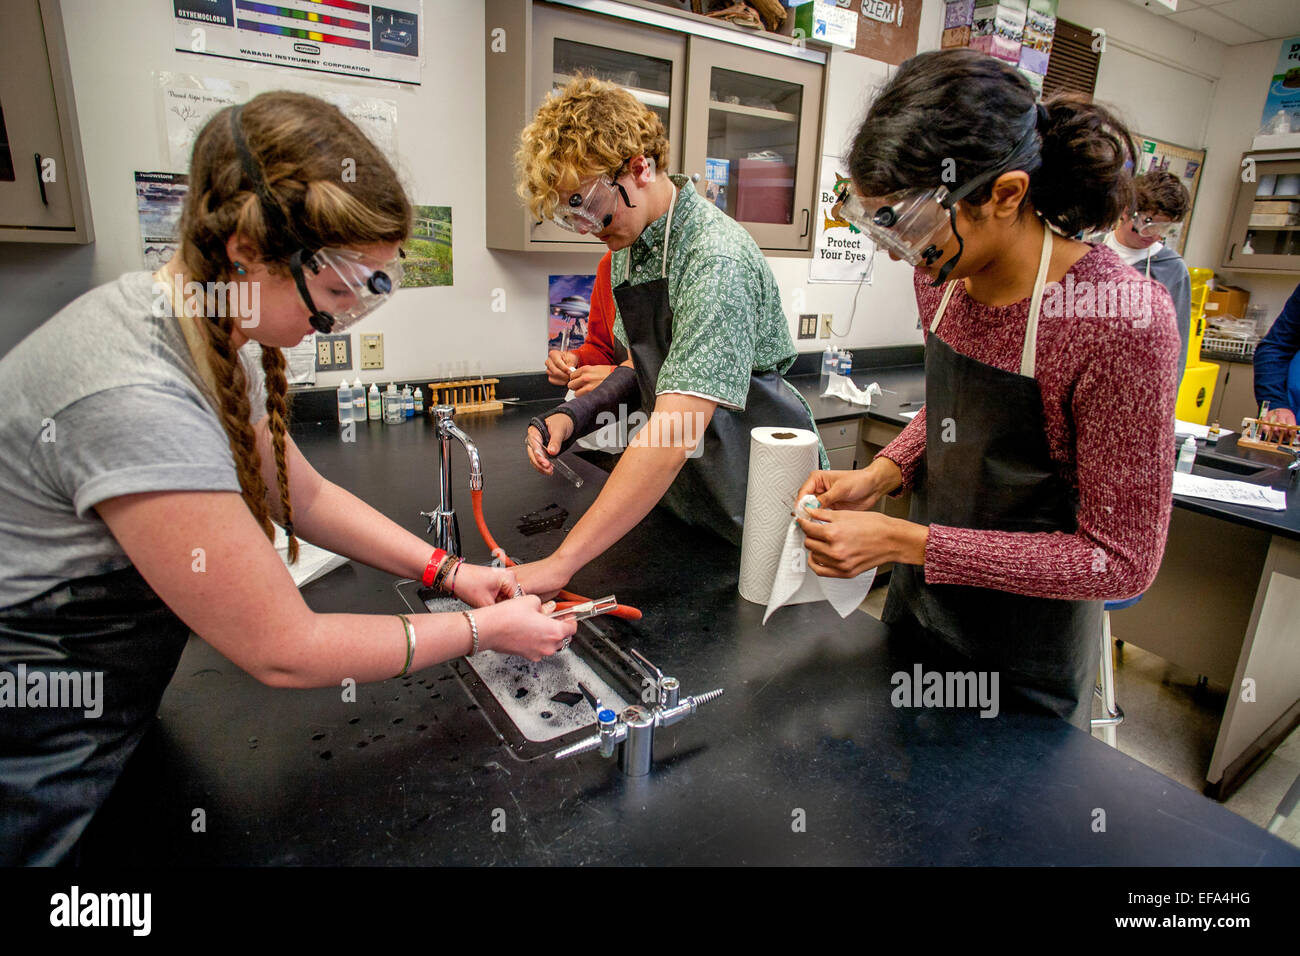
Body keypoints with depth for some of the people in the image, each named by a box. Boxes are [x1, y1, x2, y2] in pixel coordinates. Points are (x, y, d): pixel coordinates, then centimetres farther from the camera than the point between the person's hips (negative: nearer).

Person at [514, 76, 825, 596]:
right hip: (685, 502, 8)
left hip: (758, 511, -7)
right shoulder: (627, 247, 3)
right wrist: (574, 415, -5)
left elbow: (674, 435, -35)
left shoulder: (716, 259, -26)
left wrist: (560, 563, -37)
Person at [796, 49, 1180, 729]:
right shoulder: (942, 272, -8)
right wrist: (881, 475, -9)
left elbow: (1122, 560, -22)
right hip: (915, 615, 6)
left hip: (1024, 672, -6)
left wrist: (908, 542, -28)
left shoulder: (1121, 319, -28)